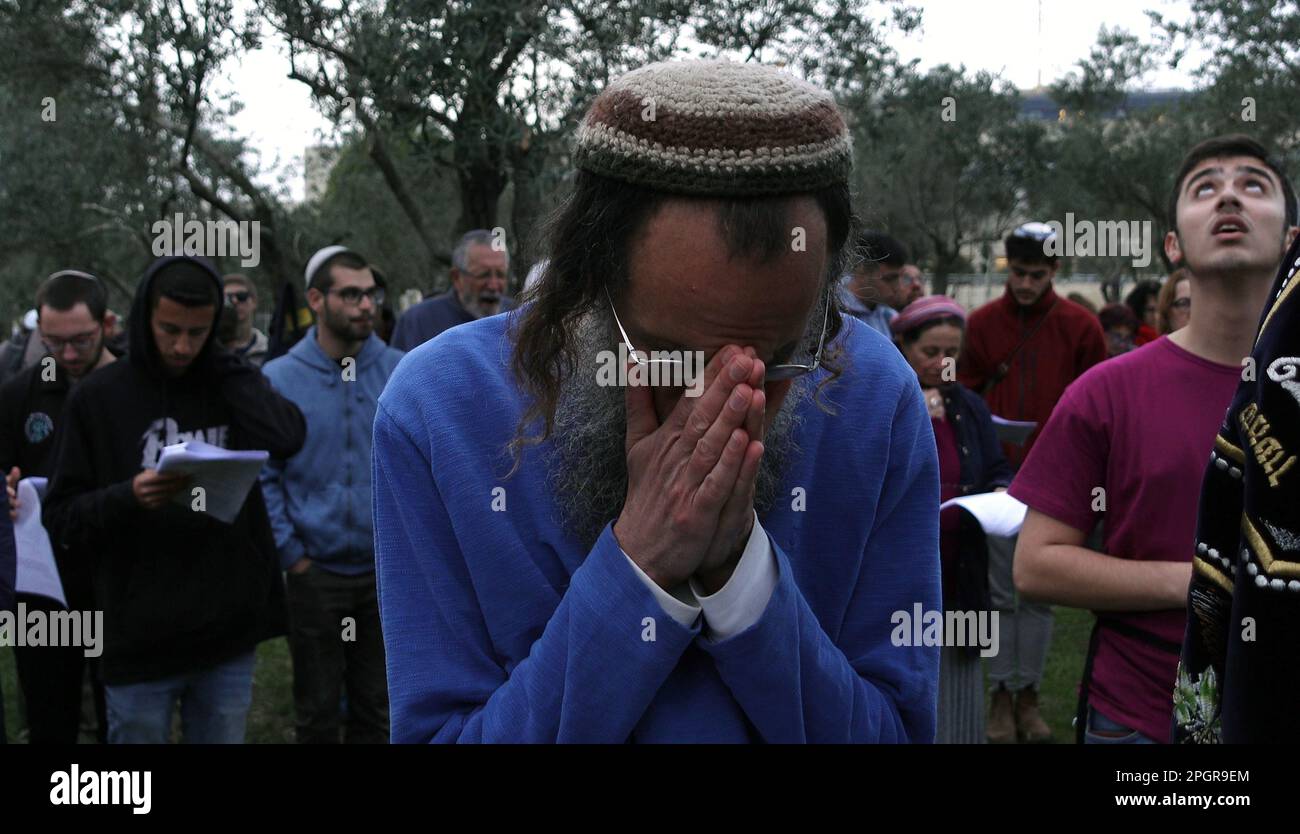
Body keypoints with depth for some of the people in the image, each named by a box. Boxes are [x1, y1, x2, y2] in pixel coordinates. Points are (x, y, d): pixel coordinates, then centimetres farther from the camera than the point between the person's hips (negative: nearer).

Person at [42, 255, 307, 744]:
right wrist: (127, 497, -20)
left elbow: (286, 440, -17)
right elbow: (61, 519, -1)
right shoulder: (99, 397, -2)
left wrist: (222, 363, -9)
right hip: (139, 641, -1)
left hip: (229, 637, 2)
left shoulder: (231, 385, 4)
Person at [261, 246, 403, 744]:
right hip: (315, 571, -1)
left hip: (388, 570, 1)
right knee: (317, 712, 14)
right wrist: (291, 554, -8)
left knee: (378, 710, 14)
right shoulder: (279, 379, -6)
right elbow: (263, 475, -5)